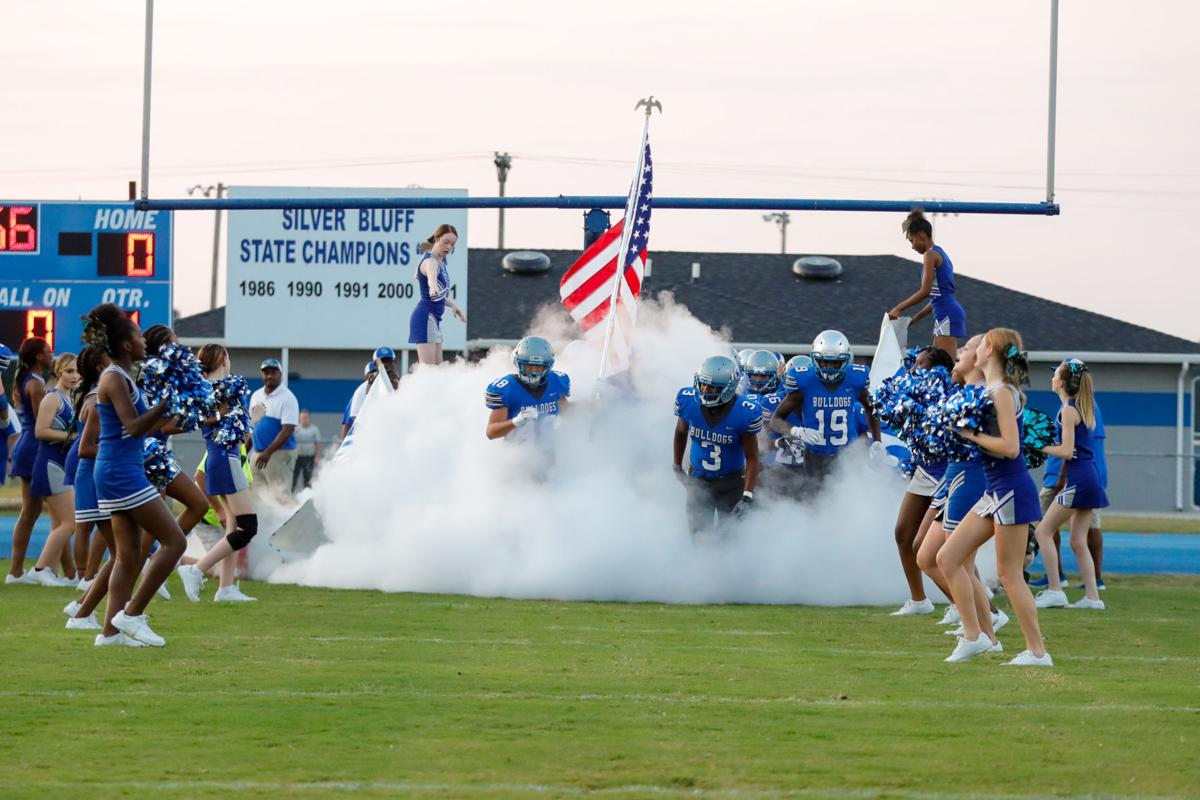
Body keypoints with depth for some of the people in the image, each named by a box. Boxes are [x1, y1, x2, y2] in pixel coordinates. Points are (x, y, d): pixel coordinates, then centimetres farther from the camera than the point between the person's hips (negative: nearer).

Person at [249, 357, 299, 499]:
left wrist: (268, 453, -24)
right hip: (257, 454, 8)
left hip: (279, 454, -8)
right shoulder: (256, 396, 14)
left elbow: (287, 430, -17)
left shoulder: (287, 398, -9)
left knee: (281, 495, -14)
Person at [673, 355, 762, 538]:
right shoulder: (687, 401, -17)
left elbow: (752, 458, -16)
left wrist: (747, 497, -23)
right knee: (699, 536, -3)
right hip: (698, 480, 2)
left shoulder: (745, 413, -25)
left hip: (732, 482, -2)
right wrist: (677, 467, 17)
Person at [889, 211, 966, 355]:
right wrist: (915, 319, 23)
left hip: (947, 315, -10)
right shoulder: (940, 254, 21)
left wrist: (899, 308, -7)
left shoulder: (930, 255, -7)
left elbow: (925, 291, -14)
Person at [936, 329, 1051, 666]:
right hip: (995, 491, 10)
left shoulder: (1002, 393, -15)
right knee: (948, 557, 9)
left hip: (1012, 488, -10)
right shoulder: (988, 390, 12)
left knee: (1009, 573, -4)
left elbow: (1010, 447, -22)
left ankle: (1037, 651, 3)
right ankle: (975, 634, 11)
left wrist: (971, 435, -14)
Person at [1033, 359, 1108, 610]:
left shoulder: (1069, 410, -11)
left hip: (1079, 479, -9)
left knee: (1044, 532, -3)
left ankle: (1055, 590, -8)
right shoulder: (1084, 407, 15)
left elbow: (1067, 451, -16)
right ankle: (1092, 596, 6)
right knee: (1078, 542, 10)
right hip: (1090, 477, 9)